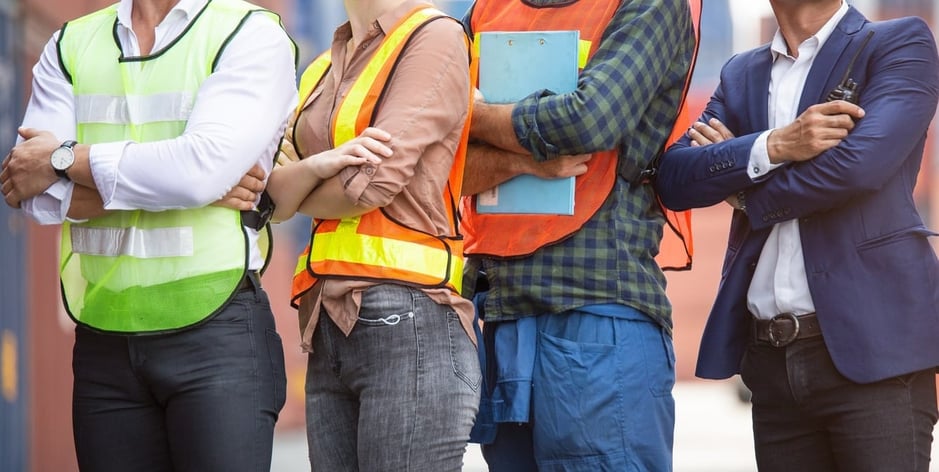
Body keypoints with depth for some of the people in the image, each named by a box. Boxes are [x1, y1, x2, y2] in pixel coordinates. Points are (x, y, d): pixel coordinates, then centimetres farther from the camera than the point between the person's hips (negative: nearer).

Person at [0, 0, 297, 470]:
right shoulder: (71, 44, 11)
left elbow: (203, 166, -17)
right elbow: (38, 197, -2)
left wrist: (66, 159, -7)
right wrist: (164, 182, -13)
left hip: (217, 334, -4)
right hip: (102, 339, 4)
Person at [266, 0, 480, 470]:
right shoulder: (321, 71, 20)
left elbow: (374, 183, -10)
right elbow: (271, 192, 8)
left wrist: (293, 186, 9)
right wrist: (320, 165, -14)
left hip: (408, 321, -7)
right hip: (327, 325, 7)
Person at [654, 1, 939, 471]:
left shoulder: (900, 44, 2)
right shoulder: (742, 74, 17)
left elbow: (860, 162, -13)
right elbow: (674, 178, 4)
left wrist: (744, 194, 1)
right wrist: (773, 146, -13)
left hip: (869, 344, -5)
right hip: (770, 355, 5)